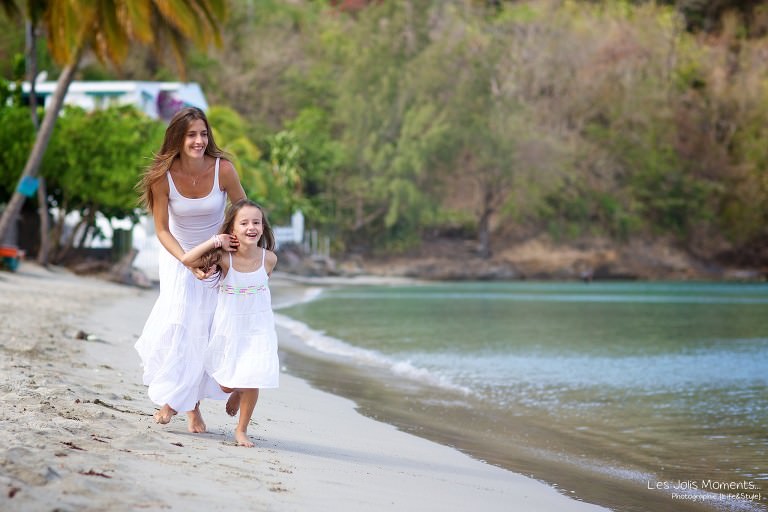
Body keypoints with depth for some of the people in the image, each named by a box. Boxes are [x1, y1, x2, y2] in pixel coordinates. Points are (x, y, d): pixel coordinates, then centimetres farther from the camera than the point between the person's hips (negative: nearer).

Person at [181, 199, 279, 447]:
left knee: (252, 382, -5)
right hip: (229, 328, 0)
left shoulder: (268, 259, -12)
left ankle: (241, 429, 17)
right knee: (226, 385, 9)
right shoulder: (225, 259, -17)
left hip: (257, 330, 0)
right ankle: (237, 392, 47)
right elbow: (187, 260, -23)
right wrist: (214, 242, -24)